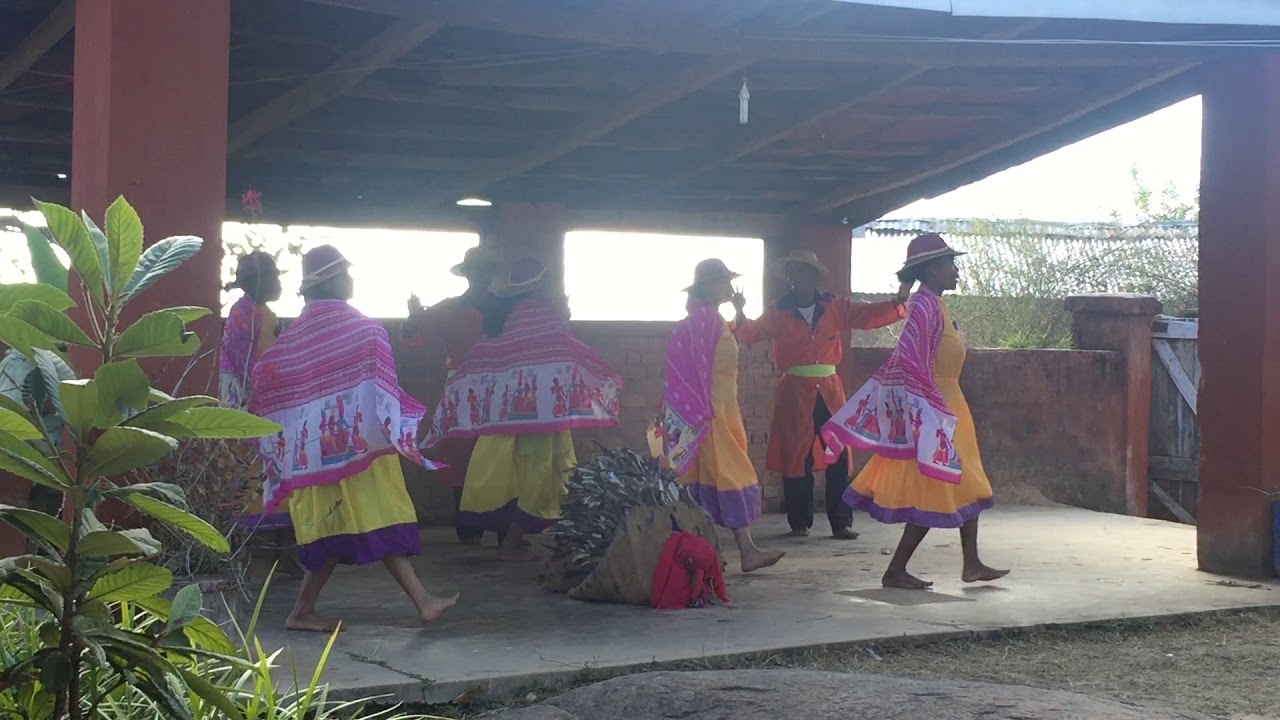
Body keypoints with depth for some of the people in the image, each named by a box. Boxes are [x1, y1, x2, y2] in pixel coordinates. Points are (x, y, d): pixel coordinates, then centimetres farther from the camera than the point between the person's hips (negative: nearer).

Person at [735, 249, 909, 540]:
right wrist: (740, 314, -19)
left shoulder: (835, 307, 5)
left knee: (839, 455, -1)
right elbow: (753, 333, -1)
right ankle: (799, 522, 14)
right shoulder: (779, 313, 3)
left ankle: (841, 523, 4)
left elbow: (868, 315, 0)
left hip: (829, 389, 1)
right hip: (795, 391, -1)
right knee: (796, 456, 3)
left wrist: (896, 303, -14)